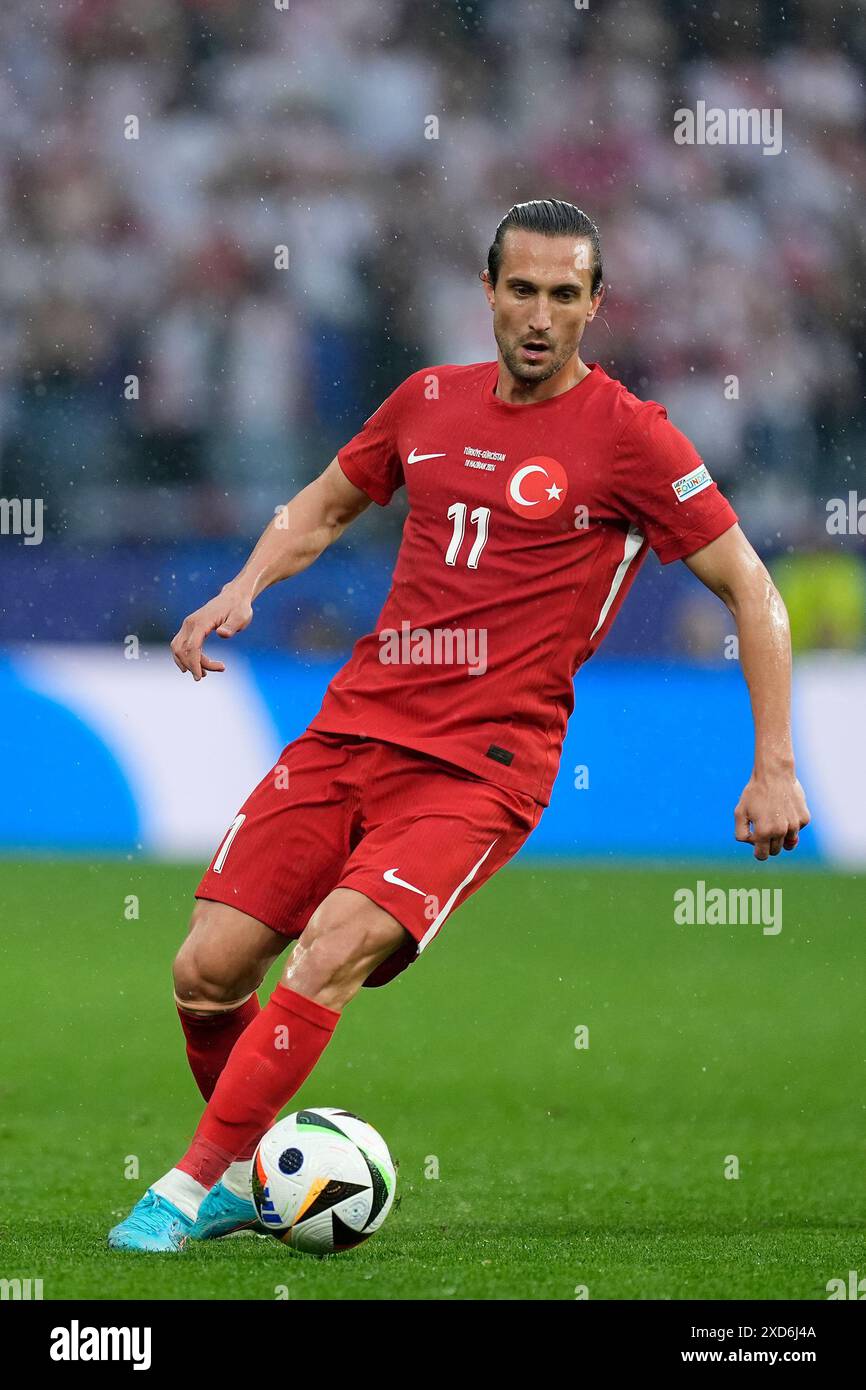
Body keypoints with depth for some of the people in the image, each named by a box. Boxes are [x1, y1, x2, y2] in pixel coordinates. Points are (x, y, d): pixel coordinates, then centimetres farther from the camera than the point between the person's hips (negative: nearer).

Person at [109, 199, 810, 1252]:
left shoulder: (630, 437, -5)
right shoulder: (431, 401, 10)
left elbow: (750, 590, -1)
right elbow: (324, 507, 27)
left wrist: (774, 766, -5)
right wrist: (245, 588, 8)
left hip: (482, 762, -5)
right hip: (352, 725, 5)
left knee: (337, 945, -27)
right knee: (207, 970, -3)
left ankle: (196, 1182, -17)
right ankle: (246, 1174, 22)